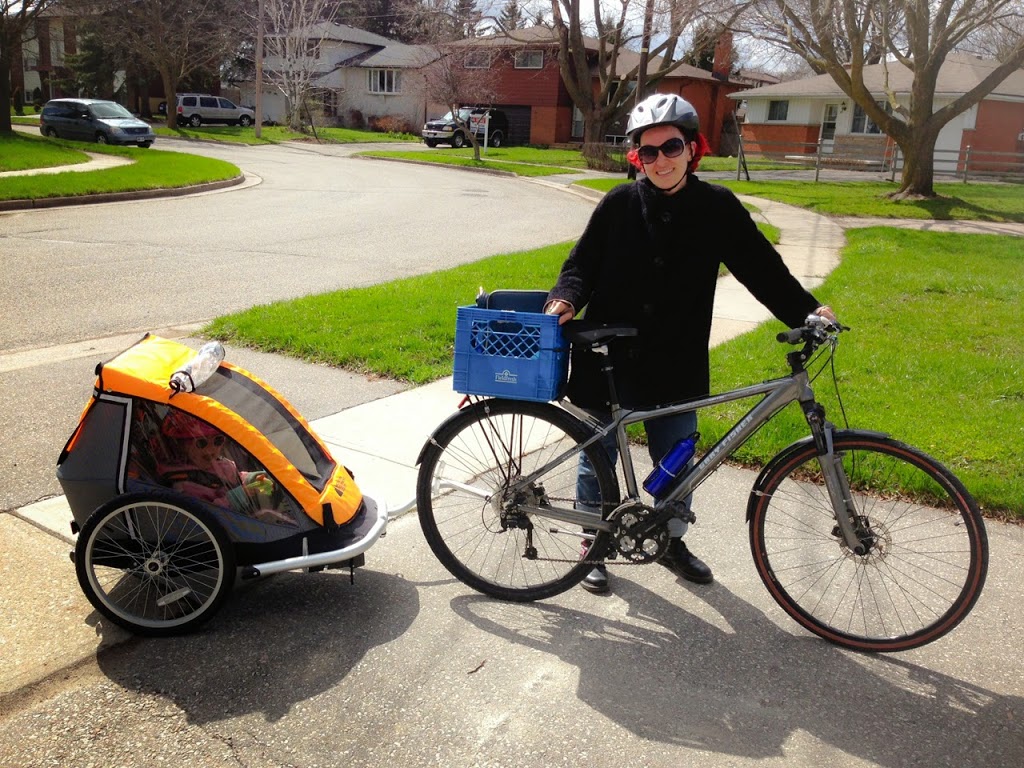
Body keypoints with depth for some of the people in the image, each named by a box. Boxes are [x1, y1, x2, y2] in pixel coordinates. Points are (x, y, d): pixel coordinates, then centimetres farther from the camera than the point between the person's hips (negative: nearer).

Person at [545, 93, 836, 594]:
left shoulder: (717, 208, -2)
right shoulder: (619, 204, -3)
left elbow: (762, 266, 1)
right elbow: (583, 262, -1)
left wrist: (806, 311, -8)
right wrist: (566, 298, -21)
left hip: (675, 367, 1)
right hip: (608, 362, -1)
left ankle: (672, 541, 39)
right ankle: (595, 544, 32)